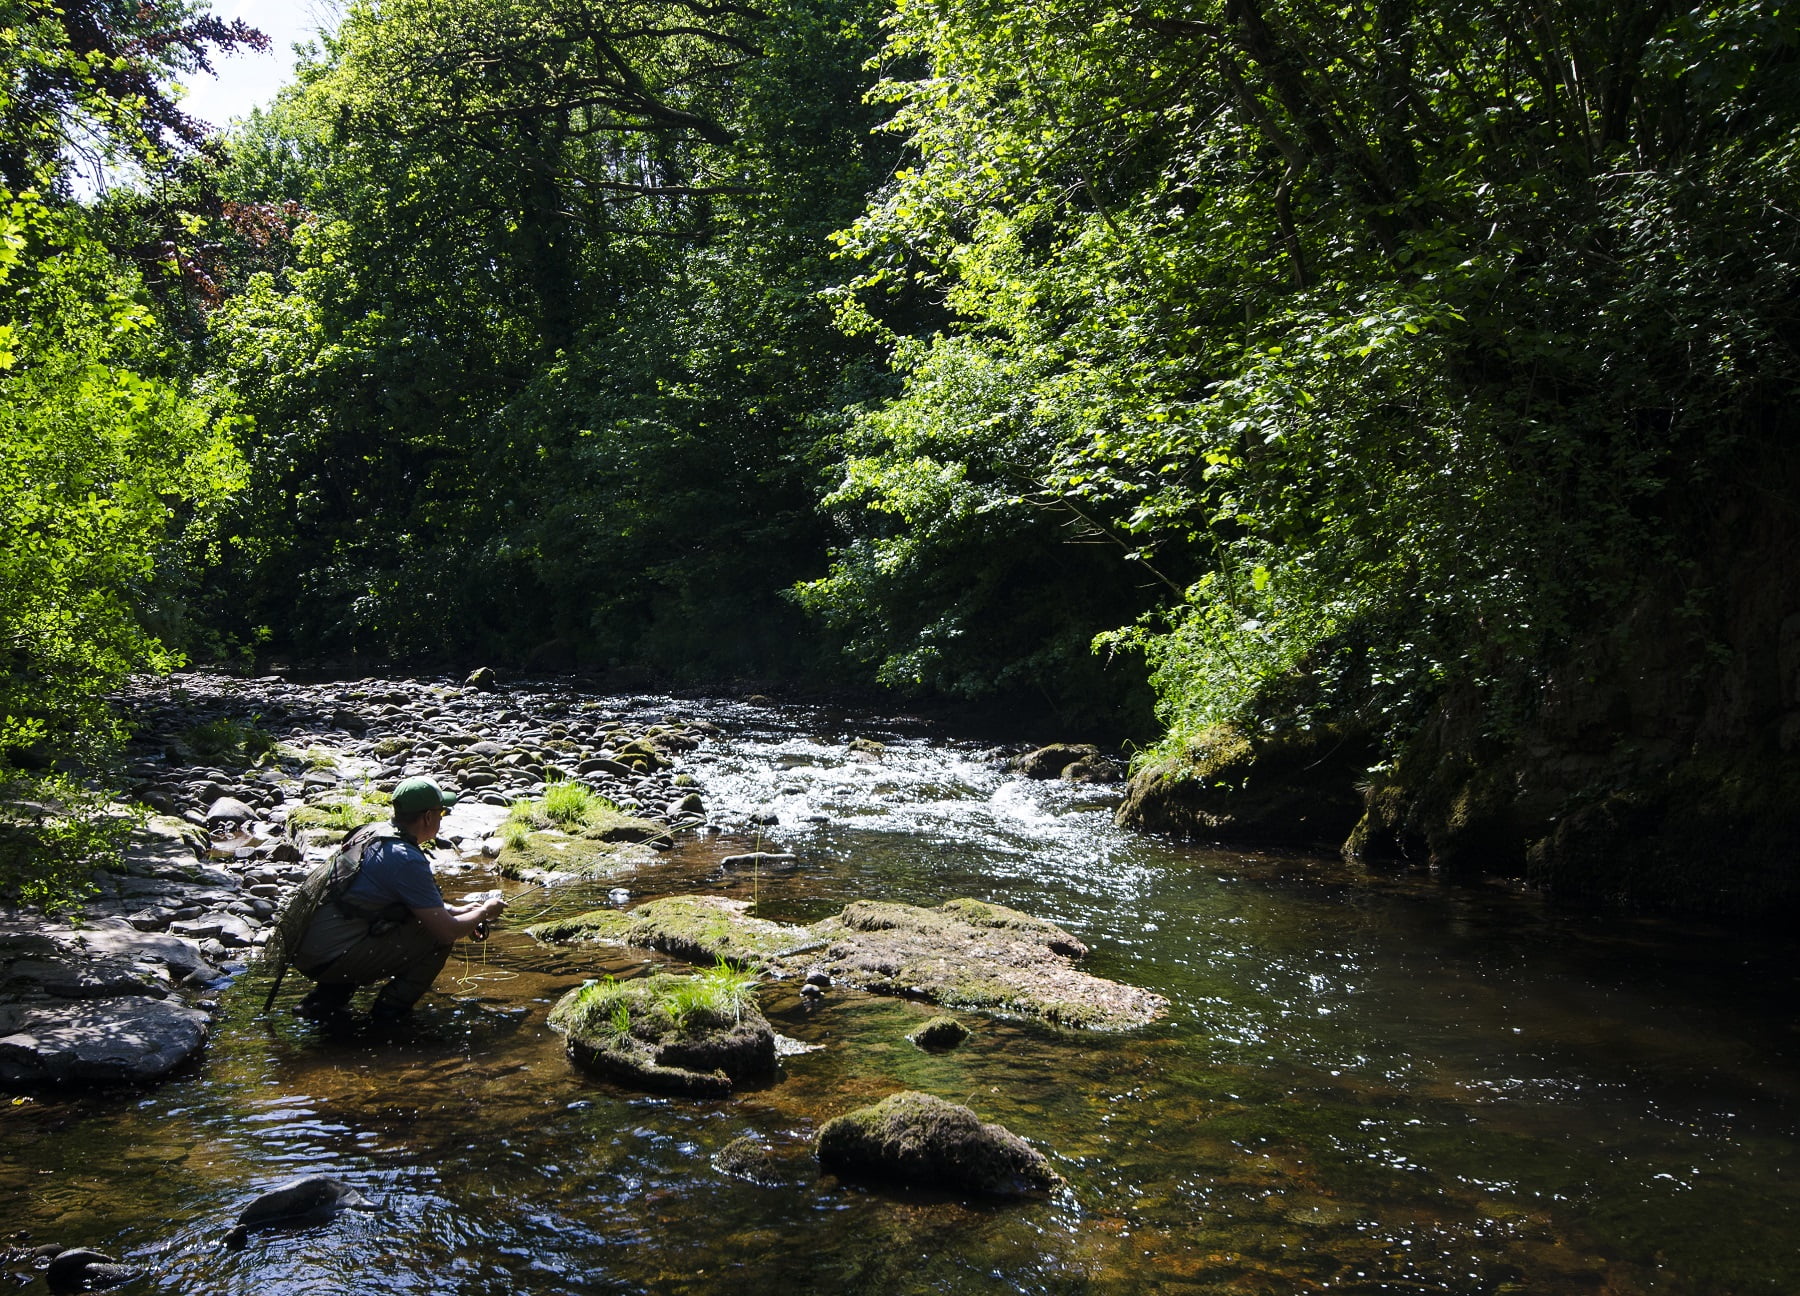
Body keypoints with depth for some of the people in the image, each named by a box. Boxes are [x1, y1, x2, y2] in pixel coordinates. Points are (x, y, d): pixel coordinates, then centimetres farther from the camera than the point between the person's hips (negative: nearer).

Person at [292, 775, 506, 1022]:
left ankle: (326, 996, 20)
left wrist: (457, 911, 20)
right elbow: (447, 931, -14)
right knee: (436, 937, -6)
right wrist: (485, 912, 5)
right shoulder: (407, 860, -17)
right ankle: (391, 1009, 3)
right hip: (333, 959, -9)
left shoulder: (371, 831, 10)